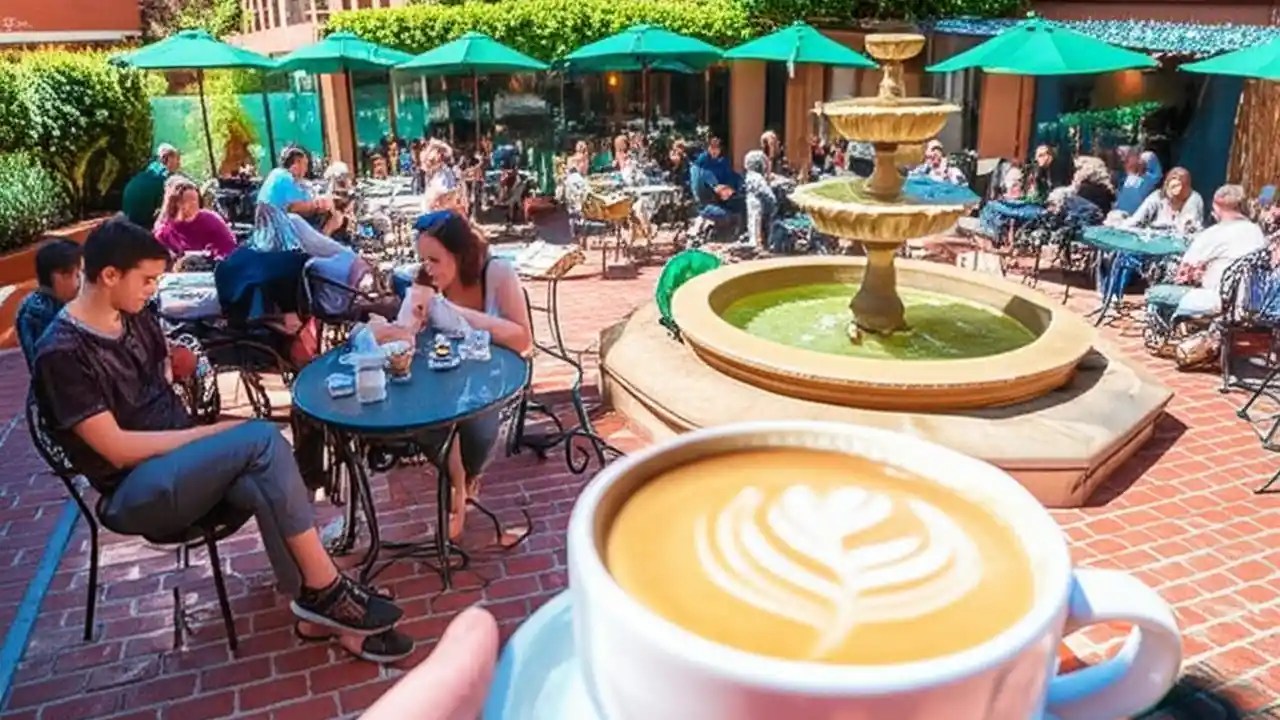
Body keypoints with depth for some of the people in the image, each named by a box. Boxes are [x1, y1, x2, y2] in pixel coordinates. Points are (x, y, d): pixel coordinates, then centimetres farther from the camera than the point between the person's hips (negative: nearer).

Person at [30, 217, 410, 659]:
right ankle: (325, 587, -20)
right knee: (261, 439, -28)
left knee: (263, 488, -25)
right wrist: (210, 433, -15)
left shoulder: (136, 319, 8)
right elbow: (117, 449, -18)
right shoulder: (61, 353, -15)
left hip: (181, 457, 7)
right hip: (135, 491, -7)